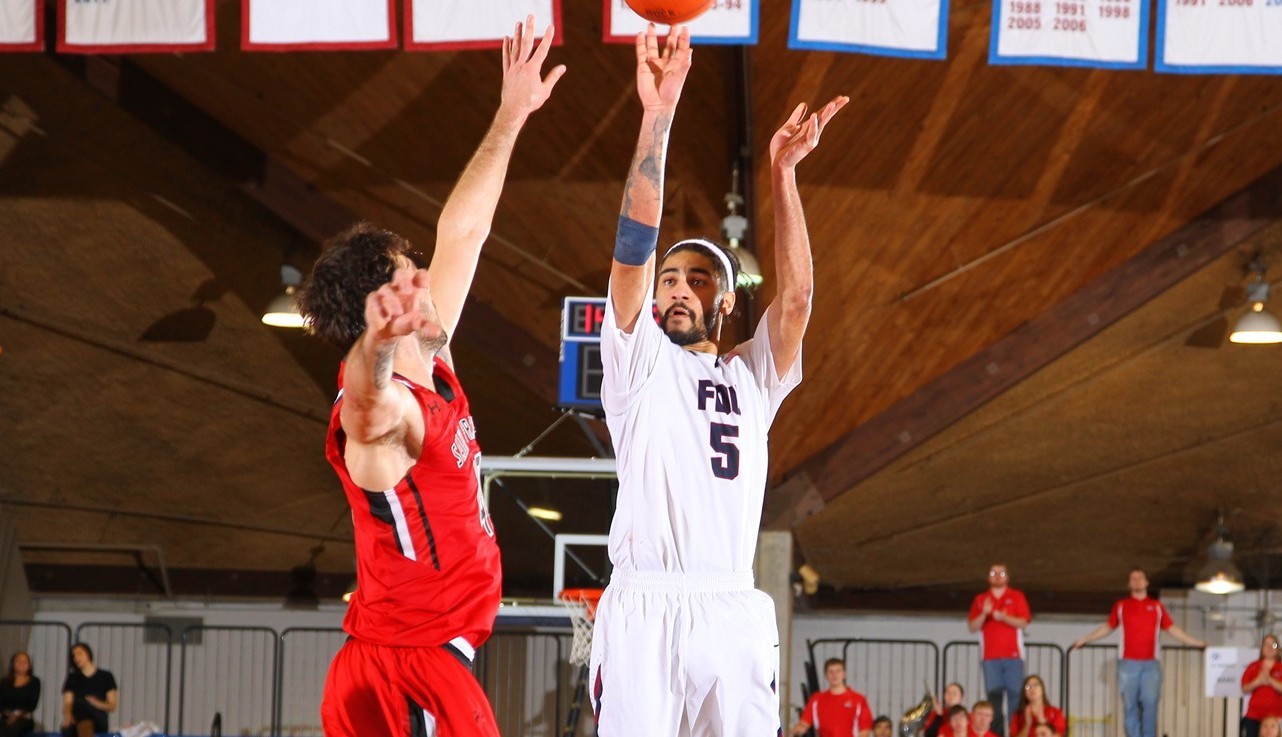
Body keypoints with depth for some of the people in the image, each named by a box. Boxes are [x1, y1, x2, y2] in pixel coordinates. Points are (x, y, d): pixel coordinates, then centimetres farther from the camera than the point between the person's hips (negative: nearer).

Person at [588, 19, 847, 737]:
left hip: (734, 610, 2)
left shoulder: (753, 377, 21)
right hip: (642, 605, -2)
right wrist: (657, 118, -8)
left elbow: (797, 296, 6)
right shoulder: (639, 360, 14)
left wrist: (784, 172, 0)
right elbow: (633, 251, 1)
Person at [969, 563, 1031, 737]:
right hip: (990, 657, 1)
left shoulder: (1017, 597, 9)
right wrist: (984, 614, -11)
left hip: (1013, 656, -1)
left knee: (1015, 696, -8)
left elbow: (1023, 623, -1)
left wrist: (1004, 617, -17)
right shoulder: (980, 600, 14)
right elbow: (973, 627, 7)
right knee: (994, 698, -5)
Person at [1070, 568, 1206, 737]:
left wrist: (1197, 643, 13)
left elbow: (1173, 629, 16)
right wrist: (1083, 640, 16)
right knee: (1130, 705, -1)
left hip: (1151, 664, 0)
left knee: (1150, 703, -9)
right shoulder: (1121, 606, 10)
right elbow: (1107, 627, 18)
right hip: (1128, 664, 0)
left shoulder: (1157, 607, 12)